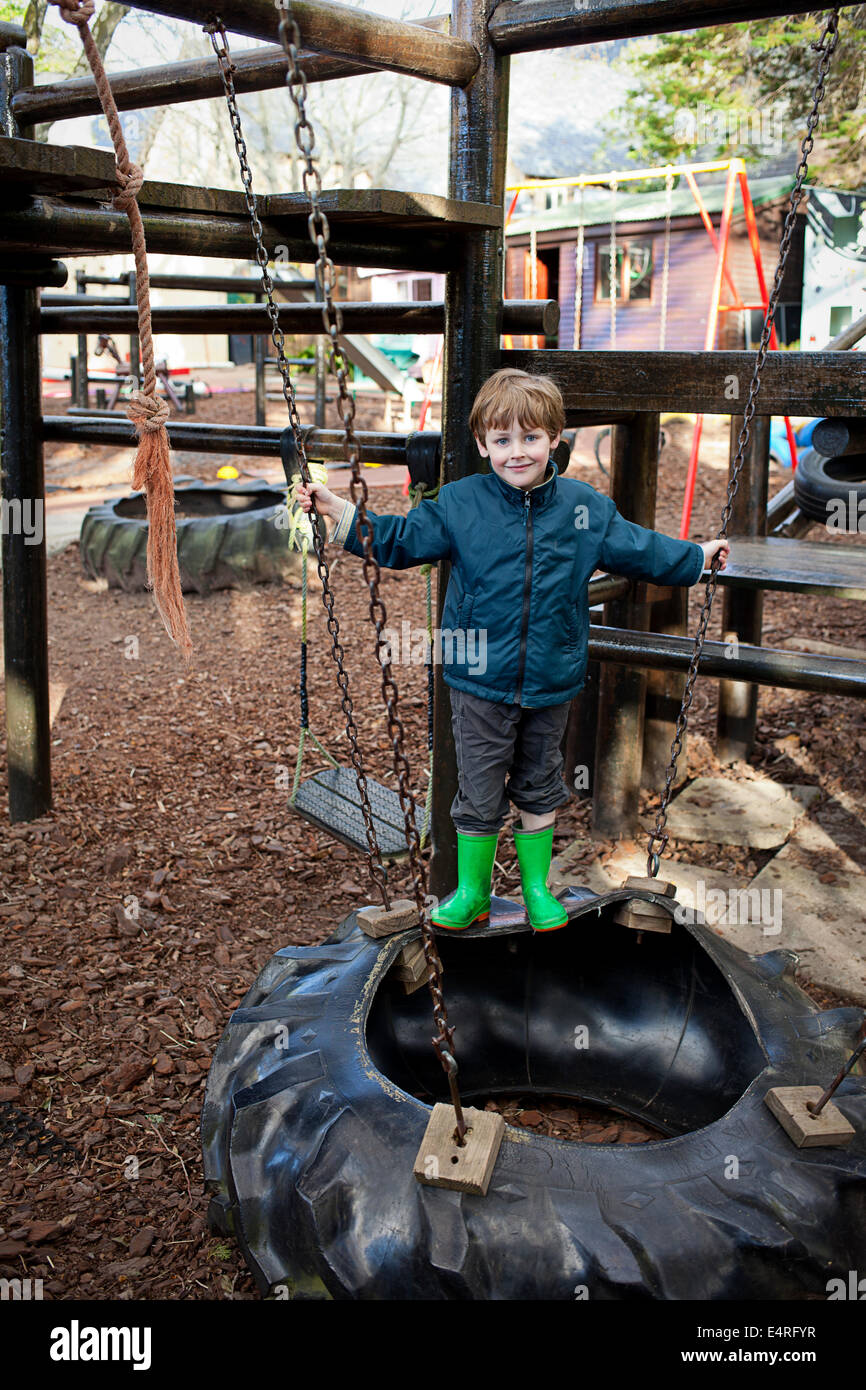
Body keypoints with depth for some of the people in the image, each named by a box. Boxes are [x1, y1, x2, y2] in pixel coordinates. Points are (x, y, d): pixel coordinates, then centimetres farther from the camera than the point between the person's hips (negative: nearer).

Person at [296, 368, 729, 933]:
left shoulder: (585, 506, -1)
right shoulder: (459, 503, -6)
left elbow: (638, 548, 11)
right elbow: (401, 539, 1)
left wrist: (698, 556, 14)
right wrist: (340, 512, -7)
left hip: (551, 682, 2)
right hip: (481, 680, -2)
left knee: (540, 790, 18)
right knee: (479, 795, 8)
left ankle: (537, 887, 36)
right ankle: (472, 892, 28)